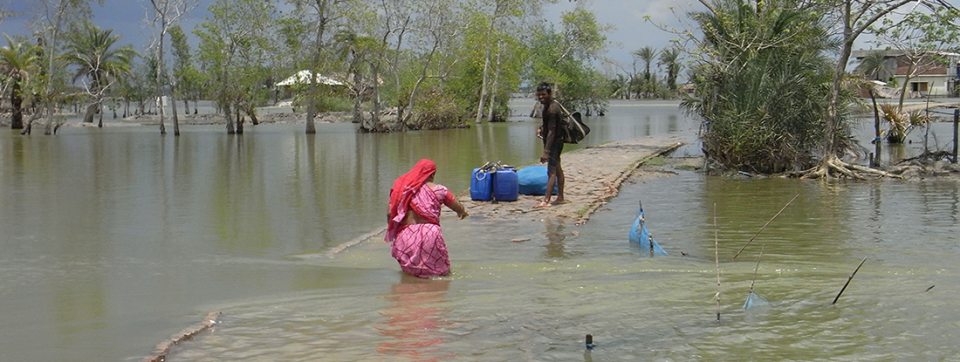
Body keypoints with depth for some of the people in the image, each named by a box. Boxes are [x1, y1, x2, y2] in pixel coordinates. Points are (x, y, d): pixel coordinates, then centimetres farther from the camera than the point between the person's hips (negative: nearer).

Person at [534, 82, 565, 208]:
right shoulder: (549, 105, 8)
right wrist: (540, 128, 8)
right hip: (557, 142, 11)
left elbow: (551, 131, -26)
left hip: (554, 142, -11)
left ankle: (546, 201, -15)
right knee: (557, 170, 16)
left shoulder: (552, 109, -23)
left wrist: (546, 151, -28)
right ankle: (560, 198, 24)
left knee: (551, 172, -12)